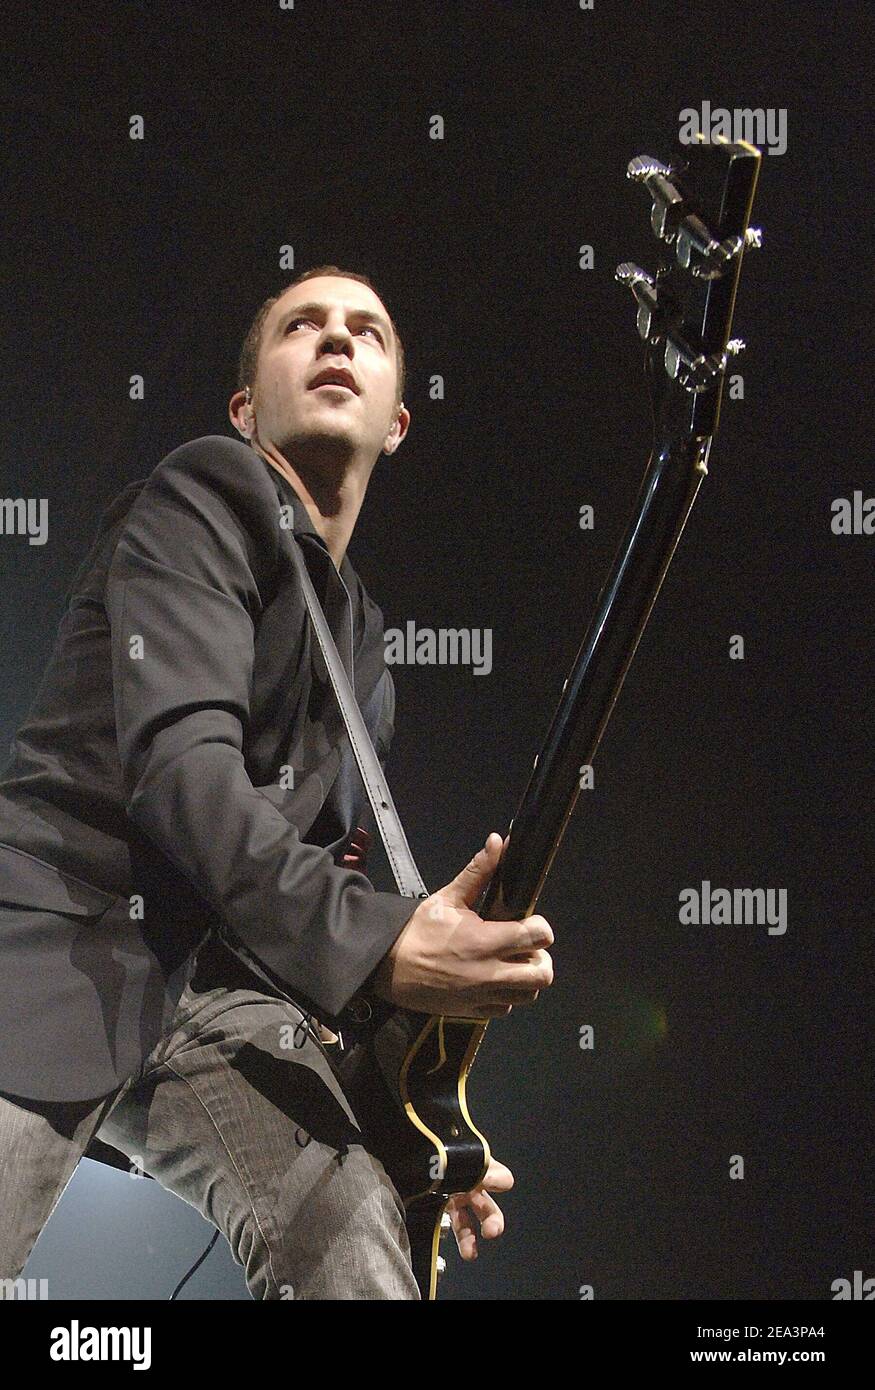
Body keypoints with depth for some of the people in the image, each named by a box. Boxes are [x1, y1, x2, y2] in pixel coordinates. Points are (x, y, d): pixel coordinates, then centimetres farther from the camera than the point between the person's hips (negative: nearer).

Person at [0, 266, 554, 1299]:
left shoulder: (363, 645, 23)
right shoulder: (208, 495, -1)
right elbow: (182, 768, -18)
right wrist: (378, 947, -31)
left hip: (213, 978, 7)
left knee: (354, 1232, -21)